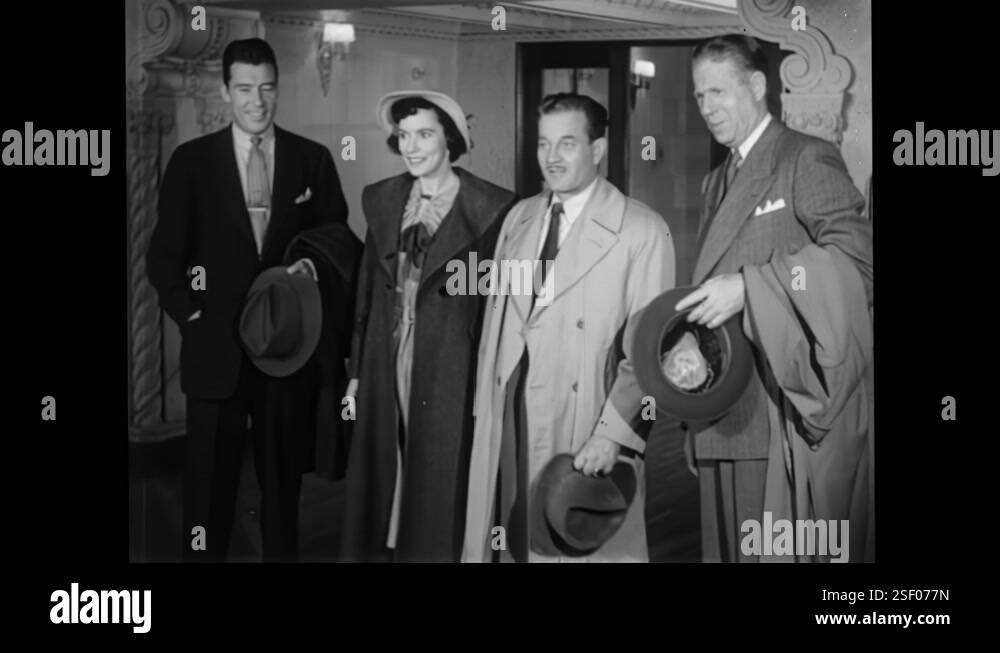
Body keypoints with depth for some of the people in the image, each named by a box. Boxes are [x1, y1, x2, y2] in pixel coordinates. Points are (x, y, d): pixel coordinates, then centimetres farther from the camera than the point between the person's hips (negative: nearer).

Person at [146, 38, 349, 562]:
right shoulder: (191, 160, 3)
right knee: (209, 481, 3)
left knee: (283, 479, 8)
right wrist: (191, 313, -6)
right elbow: (163, 254, 3)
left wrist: (314, 262, -9)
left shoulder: (312, 159, 6)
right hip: (216, 348, -1)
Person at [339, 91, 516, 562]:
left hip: (450, 375, -4)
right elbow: (367, 289, 12)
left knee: (441, 500, 2)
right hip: (387, 369, 5)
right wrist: (357, 370, 10)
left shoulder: (491, 207, -6)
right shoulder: (381, 199, 10)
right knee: (378, 492, 8)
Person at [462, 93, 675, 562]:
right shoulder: (518, 218, 13)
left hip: (586, 433, -5)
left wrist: (611, 433, -17)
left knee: (590, 547, 0)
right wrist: (486, 411, 7)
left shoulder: (642, 232, -7)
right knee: (516, 543, 8)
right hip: (509, 427, 5)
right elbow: (496, 320, 13)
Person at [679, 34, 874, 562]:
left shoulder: (808, 160, -3)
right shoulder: (718, 182, 22)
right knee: (731, 542, 5)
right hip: (727, 410, 7)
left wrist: (747, 288, -22)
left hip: (795, 403, -7)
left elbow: (854, 252, -16)